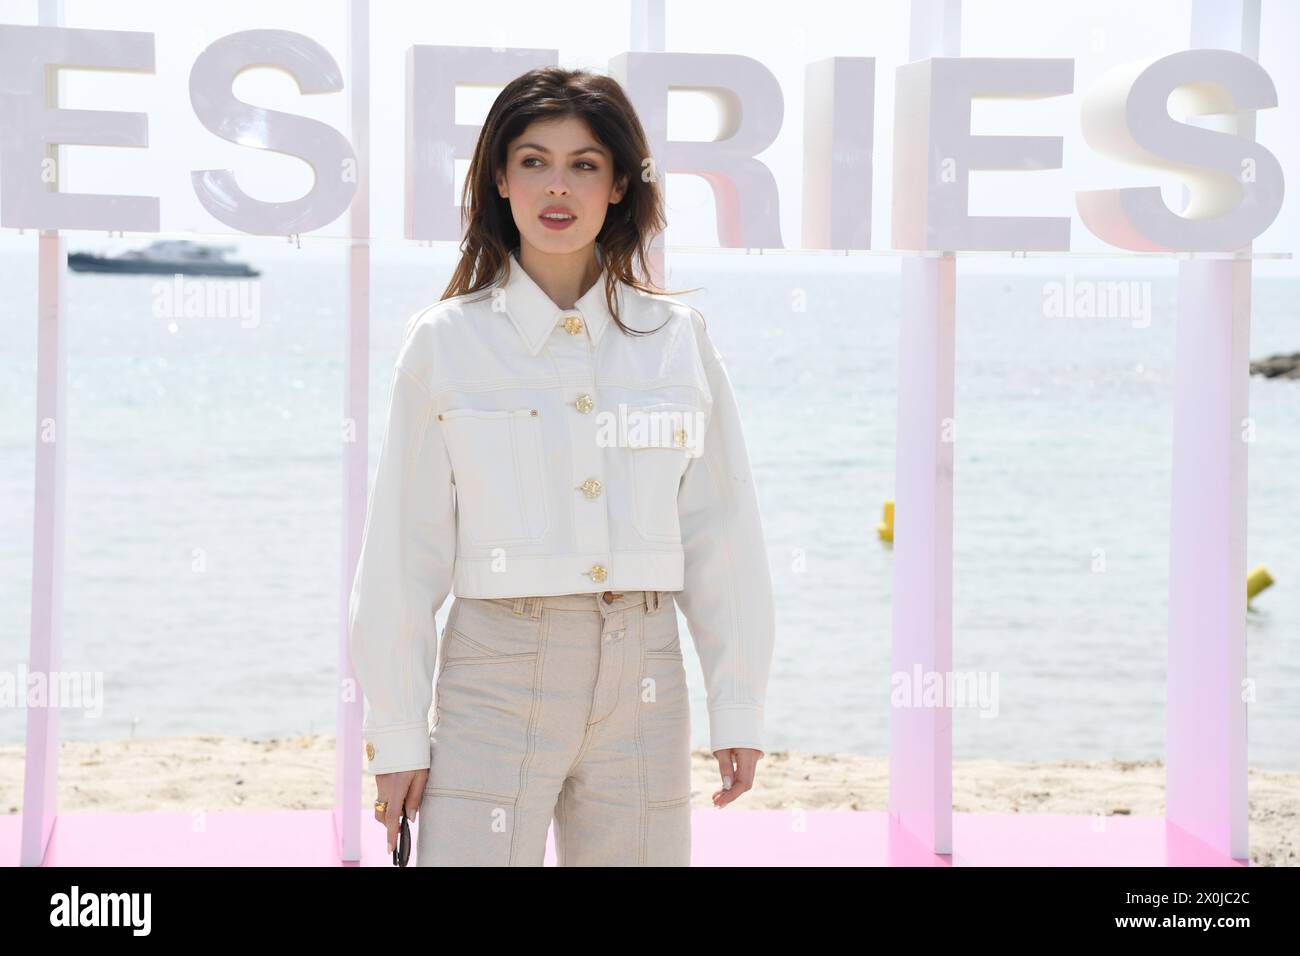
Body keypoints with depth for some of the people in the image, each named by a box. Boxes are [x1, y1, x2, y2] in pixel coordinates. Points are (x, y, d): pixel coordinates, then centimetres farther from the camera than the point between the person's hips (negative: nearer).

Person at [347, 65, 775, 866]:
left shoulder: (678, 339, 6)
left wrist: (739, 708, 5)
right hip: (497, 671, -2)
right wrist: (398, 733, 1)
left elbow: (723, 535, 9)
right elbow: (404, 552, 3)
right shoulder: (446, 342, 1)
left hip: (642, 678, 2)